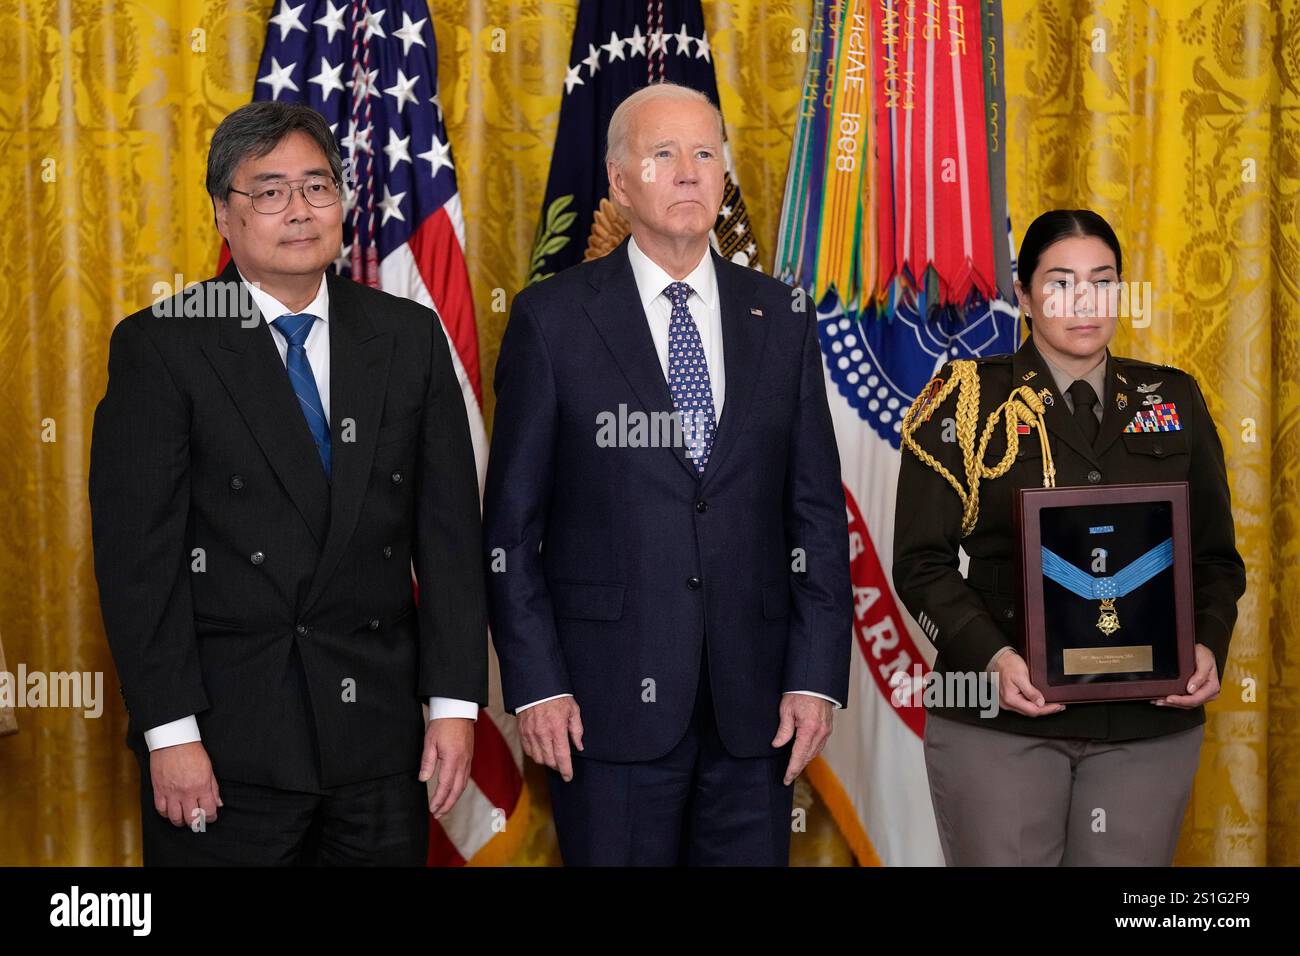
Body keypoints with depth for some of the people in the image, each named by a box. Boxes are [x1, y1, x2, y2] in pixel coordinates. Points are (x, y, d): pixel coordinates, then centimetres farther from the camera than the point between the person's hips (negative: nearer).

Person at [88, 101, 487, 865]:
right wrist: (169, 733, -12)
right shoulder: (161, 346, -3)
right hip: (226, 744, -3)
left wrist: (455, 701, -1)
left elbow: (449, 529, 5)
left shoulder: (408, 336, 6)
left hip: (378, 736, 3)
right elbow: (137, 551, -7)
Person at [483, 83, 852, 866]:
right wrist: (535, 684, -7)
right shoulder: (553, 318, 0)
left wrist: (817, 676, 0)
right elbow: (512, 522, -1)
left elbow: (817, 510, 7)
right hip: (609, 702, -2)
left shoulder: (780, 319, 8)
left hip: (754, 701, 3)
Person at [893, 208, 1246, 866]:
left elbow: (1215, 555, 13)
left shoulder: (1172, 400, 11)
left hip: (1151, 720, 3)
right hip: (1000, 719, -2)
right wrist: (991, 656, -17)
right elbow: (921, 559, -2)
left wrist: (1209, 645, -6)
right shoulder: (968, 399, 2)